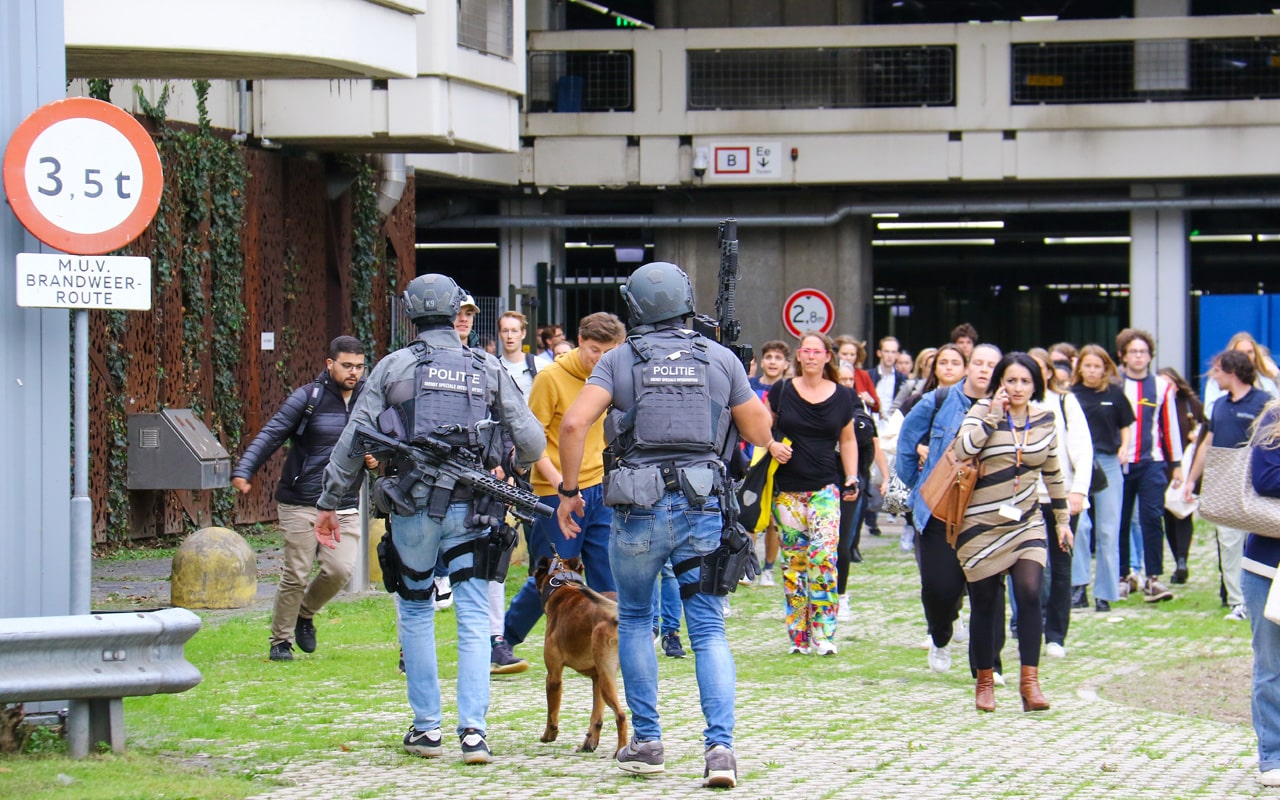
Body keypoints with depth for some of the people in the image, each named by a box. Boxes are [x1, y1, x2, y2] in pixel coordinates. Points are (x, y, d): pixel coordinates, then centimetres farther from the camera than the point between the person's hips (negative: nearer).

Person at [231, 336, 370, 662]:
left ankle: (306, 614, 22)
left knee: (340, 570, -7)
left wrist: (373, 459, -2)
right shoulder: (308, 398, -6)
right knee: (296, 574, -3)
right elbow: (271, 436, -9)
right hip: (301, 503, -4)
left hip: (345, 505, 4)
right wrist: (244, 470, -23)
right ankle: (281, 640, 13)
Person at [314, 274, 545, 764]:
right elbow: (532, 442, 4)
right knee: (474, 618, 2)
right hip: (471, 506, 1)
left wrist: (328, 503, 10)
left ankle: (426, 728, 14)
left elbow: (353, 440, 1)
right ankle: (473, 728, -10)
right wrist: (514, 468, 27)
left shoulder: (394, 367, 2)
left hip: (413, 507, 0)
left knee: (415, 612, 14)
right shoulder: (488, 370, 6)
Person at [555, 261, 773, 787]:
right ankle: (720, 746, -11)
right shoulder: (720, 359, 7)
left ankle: (646, 743, 16)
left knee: (634, 620, 17)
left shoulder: (620, 360, 2)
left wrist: (568, 491, 1)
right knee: (709, 630, 3)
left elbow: (574, 423, -9)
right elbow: (760, 433, 11)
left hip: (640, 507, -1)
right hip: (703, 507, 1)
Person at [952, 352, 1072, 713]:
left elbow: (1052, 473, 17)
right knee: (985, 604, 4)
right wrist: (993, 415, -21)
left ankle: (1030, 681, -14)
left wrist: (1062, 519, 18)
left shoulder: (1044, 420, 5)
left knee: (1030, 593, -15)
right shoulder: (983, 412, -6)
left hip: (1026, 523, 2)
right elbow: (963, 449, -25)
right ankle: (984, 681, 19)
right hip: (982, 524, -2)